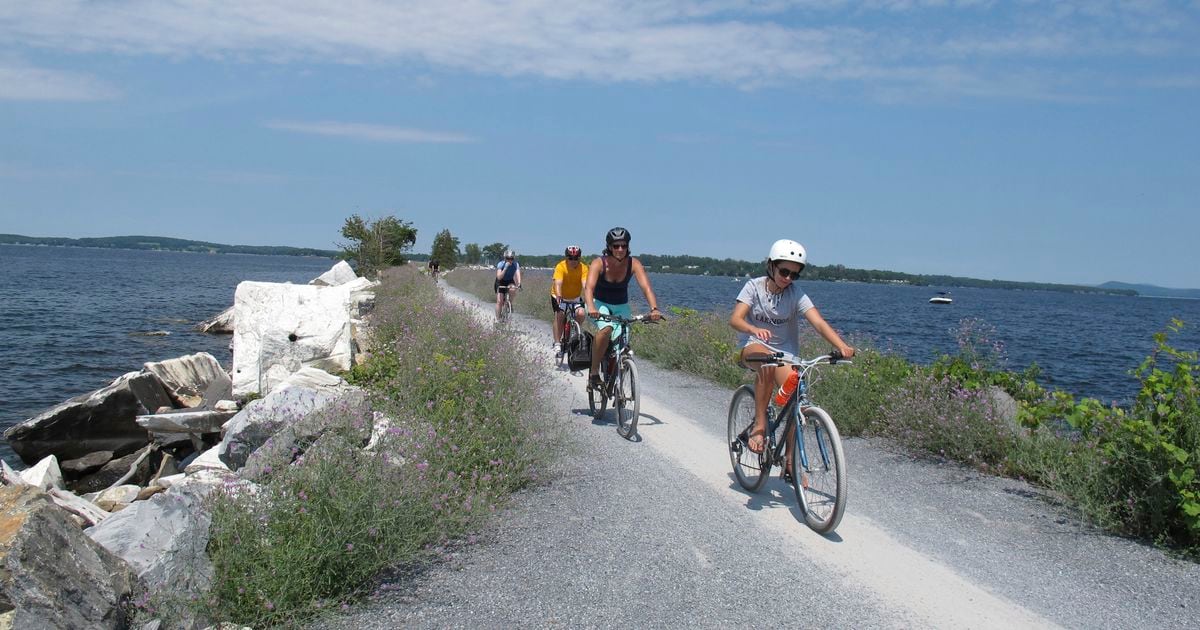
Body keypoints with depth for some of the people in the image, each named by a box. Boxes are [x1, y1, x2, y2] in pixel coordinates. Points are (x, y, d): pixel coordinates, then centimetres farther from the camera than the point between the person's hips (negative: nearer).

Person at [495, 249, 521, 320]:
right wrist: (505, 268, -44)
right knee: (499, 301, -12)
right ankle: (497, 319, -2)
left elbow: (518, 274, -31)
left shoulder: (516, 265, -19)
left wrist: (518, 284, -48)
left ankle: (510, 302, -6)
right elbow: (499, 277, -34)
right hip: (501, 283, -1)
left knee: (513, 289, -34)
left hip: (510, 281, 1)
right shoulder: (500, 264, -25)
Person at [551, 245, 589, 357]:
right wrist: (558, 296, -53)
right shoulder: (560, 267, -23)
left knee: (580, 313, -21)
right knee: (559, 315, -24)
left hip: (575, 297, 2)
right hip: (560, 297, -2)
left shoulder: (583, 268, -18)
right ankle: (557, 344, -18)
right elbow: (558, 283, -35)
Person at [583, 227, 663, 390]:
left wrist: (654, 309, -48)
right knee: (606, 329, -33)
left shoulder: (634, 264, -18)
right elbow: (589, 287, -37)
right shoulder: (599, 263, -23)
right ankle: (593, 373, -20)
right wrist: (590, 307, -57)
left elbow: (646, 287, -30)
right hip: (600, 304, -2)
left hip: (621, 306, 3)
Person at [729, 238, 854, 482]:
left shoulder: (796, 294, -9)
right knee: (767, 361, -38)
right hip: (753, 346, -2)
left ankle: (790, 463, 3)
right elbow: (735, 319, -23)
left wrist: (842, 346, -40)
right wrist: (755, 329, -46)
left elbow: (819, 323, -22)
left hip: (785, 352, 3)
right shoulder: (754, 287, -10)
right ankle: (759, 426, -28)